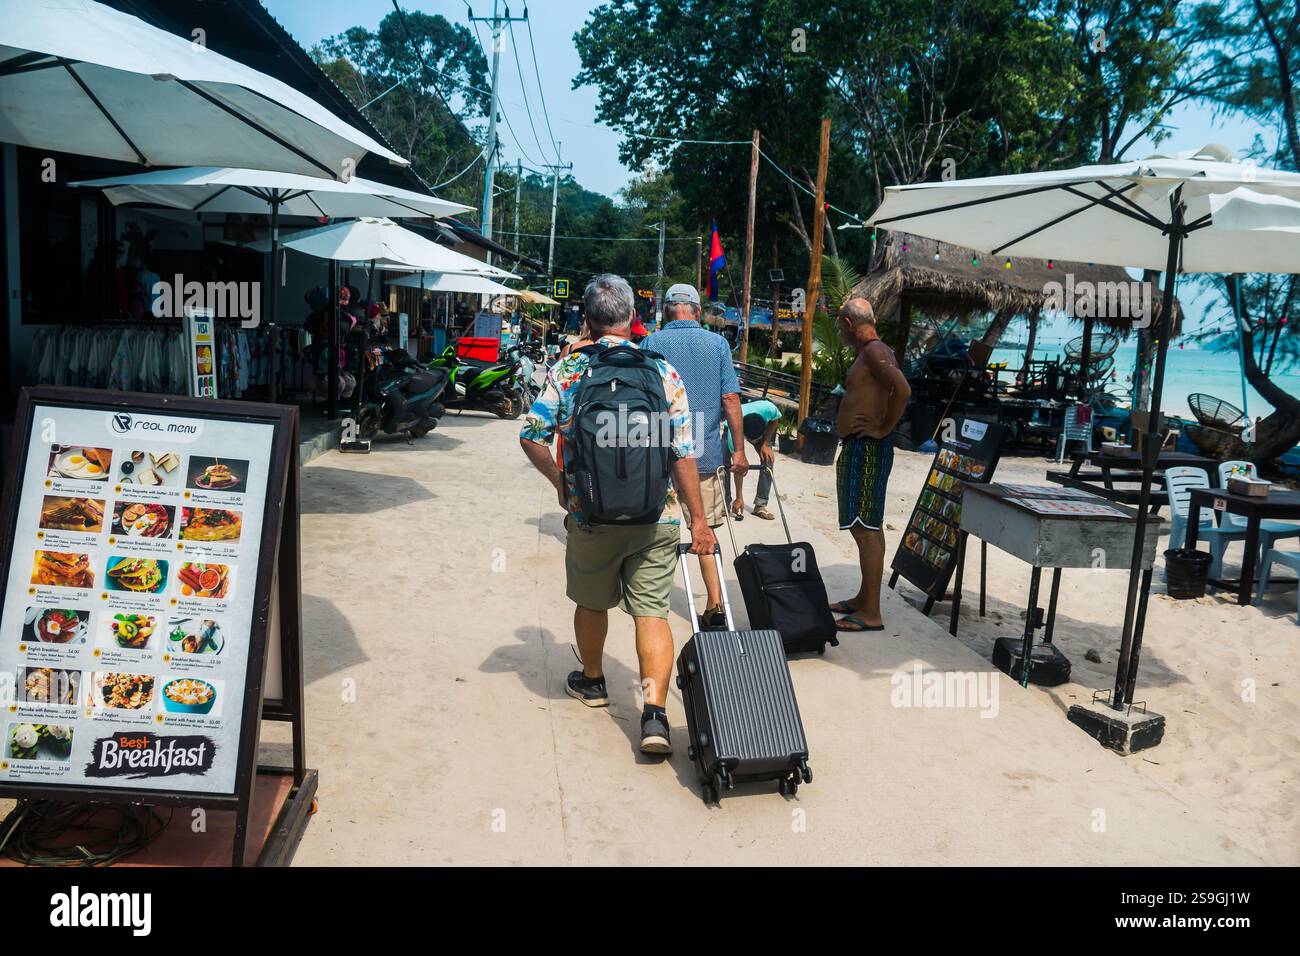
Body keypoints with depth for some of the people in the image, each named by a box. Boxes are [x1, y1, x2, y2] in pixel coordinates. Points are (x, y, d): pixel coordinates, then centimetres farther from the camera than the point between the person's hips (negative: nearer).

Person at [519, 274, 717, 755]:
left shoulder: (566, 371, -2)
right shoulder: (663, 372, -2)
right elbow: (683, 453, -5)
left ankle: (592, 681, 41)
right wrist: (698, 519, 0)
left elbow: (531, 436, -5)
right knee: (652, 610, 3)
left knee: (592, 602, 21)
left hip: (591, 516, 1)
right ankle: (655, 714, -7)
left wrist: (560, 482, 11)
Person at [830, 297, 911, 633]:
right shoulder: (870, 353, 18)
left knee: (866, 527, -9)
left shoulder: (874, 351, -13)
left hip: (867, 449, -11)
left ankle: (871, 613, -5)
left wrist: (884, 429, -18)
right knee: (864, 526, 16)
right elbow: (889, 393, 25)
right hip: (857, 448, 11)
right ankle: (863, 599, 26)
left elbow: (903, 390, -27)